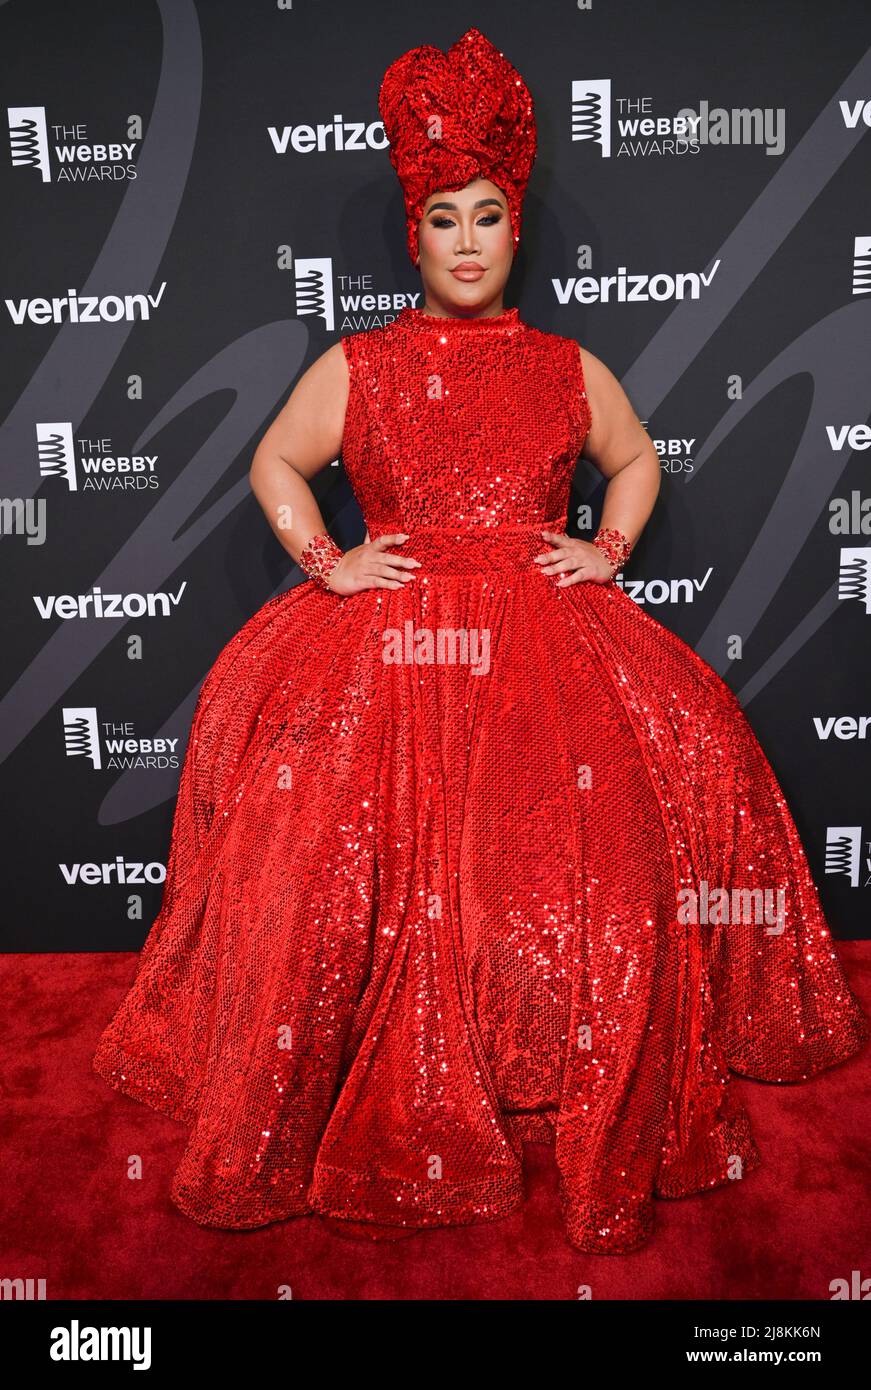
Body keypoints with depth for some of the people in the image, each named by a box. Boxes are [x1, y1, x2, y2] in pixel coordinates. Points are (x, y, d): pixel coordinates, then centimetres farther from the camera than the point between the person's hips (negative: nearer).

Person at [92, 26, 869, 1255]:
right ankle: (328, 1118, 5)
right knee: (329, 839, -19)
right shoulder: (355, 366, 9)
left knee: (606, 844, -14)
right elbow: (275, 465, 17)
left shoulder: (570, 369, 13)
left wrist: (611, 548, 9)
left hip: (544, 636, 2)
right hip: (389, 641, -1)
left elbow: (638, 462, 26)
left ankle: (615, 1136, 9)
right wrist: (324, 561, 3)